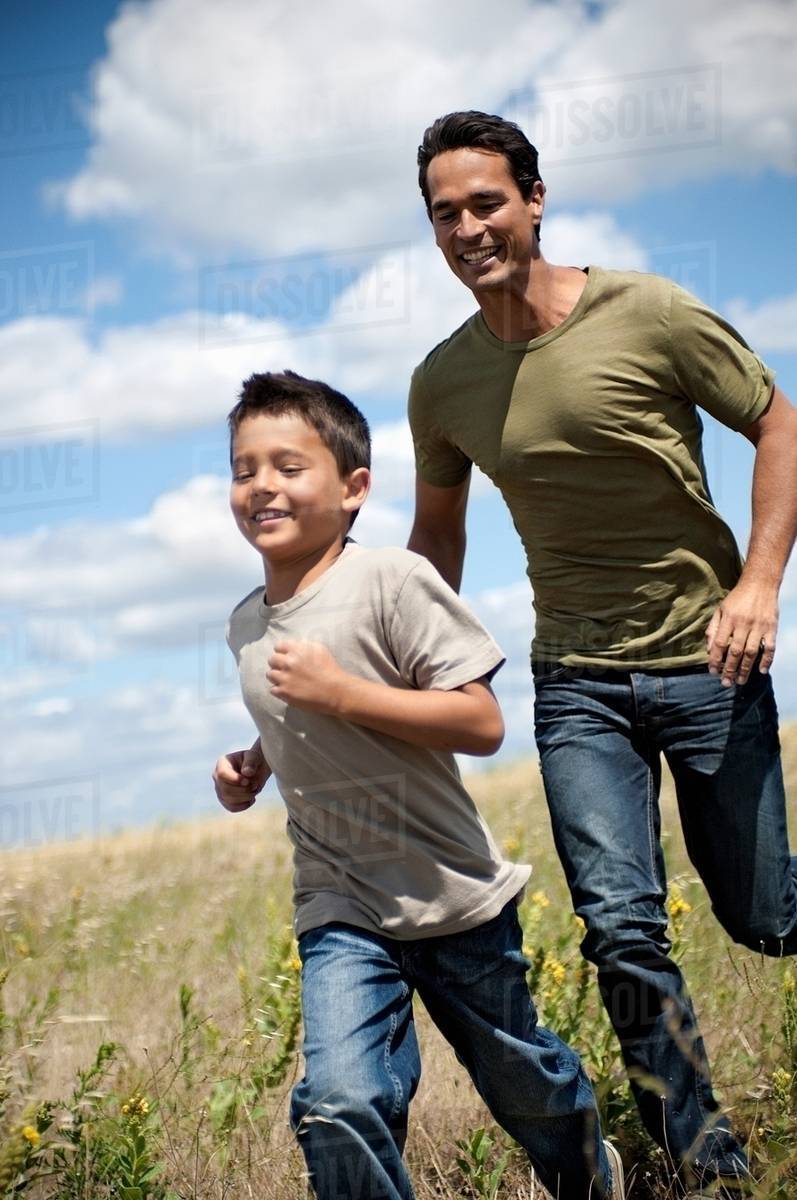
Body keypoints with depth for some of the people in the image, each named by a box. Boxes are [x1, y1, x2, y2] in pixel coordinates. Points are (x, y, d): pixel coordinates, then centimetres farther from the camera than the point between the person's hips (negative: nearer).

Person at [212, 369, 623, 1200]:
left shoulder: (391, 581, -17)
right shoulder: (246, 625, 4)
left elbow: (482, 724, -21)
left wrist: (339, 692, -26)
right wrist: (250, 768, 3)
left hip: (454, 892, -3)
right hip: (341, 909, 4)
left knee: (524, 1083, 18)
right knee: (338, 1108, -18)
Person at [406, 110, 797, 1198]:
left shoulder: (646, 313, -12)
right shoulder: (443, 382, 0)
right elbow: (437, 527, 17)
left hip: (705, 660, -2)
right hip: (577, 681, 2)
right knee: (622, 928, -10)